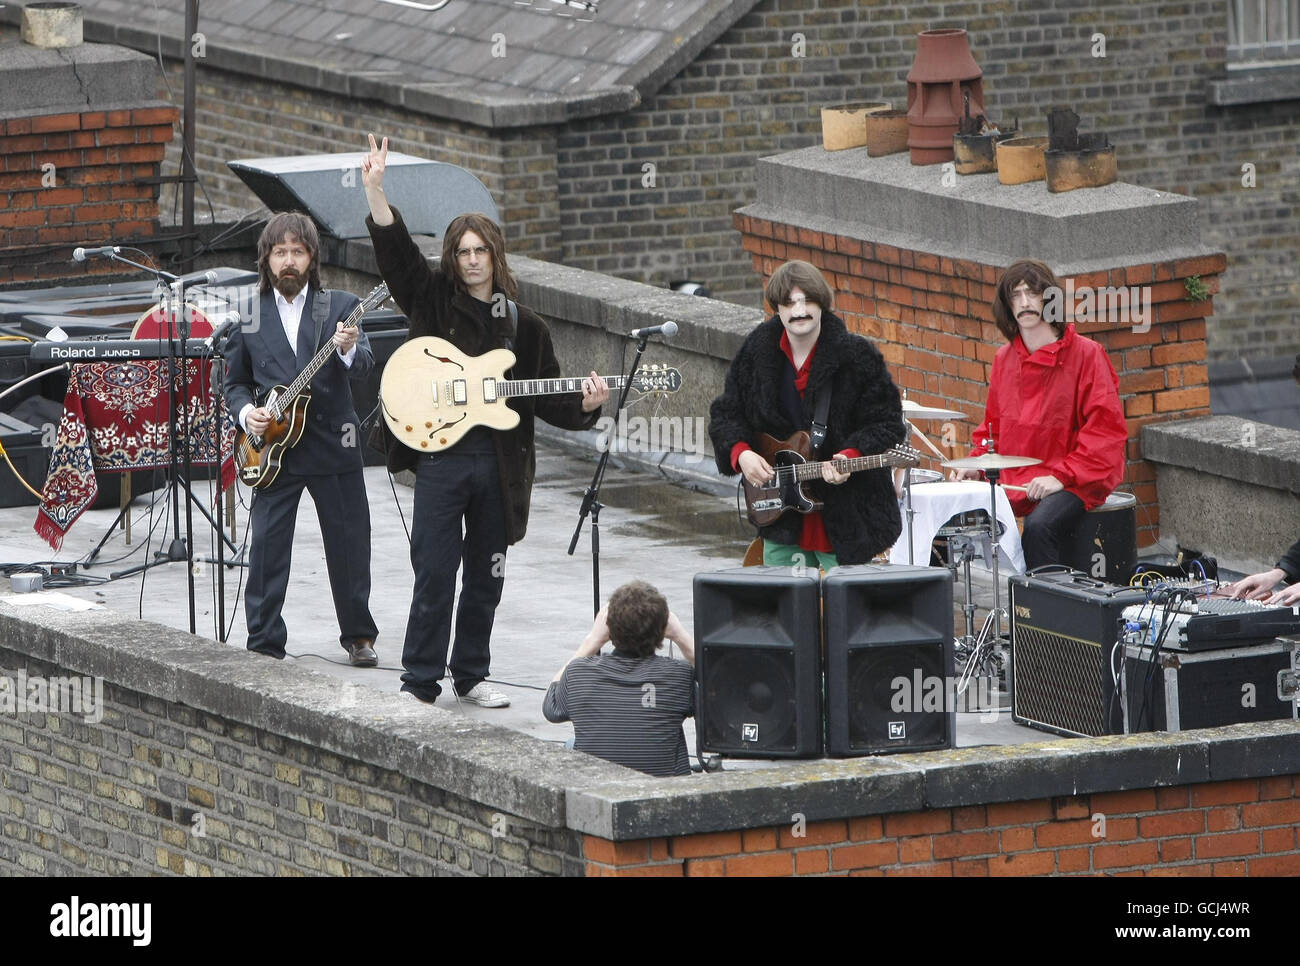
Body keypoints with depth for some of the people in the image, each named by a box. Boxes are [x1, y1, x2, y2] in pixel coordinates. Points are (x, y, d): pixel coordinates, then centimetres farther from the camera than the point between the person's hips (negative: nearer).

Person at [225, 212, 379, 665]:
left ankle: (358, 635, 22)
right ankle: (265, 644, 4)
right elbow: (234, 382, 14)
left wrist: (349, 350, -34)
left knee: (349, 544, 7)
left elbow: (363, 366, -12)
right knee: (267, 547, -3)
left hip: (333, 441, -1)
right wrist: (246, 411, -6)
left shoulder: (340, 307, 2)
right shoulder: (249, 315, 7)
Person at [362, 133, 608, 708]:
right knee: (435, 573, -6)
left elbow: (547, 401, 12)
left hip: (499, 461, 3)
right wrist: (375, 191, -20)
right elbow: (395, 250, -8)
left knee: (486, 575, 9)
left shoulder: (524, 327, 11)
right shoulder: (433, 300, 4)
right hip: (441, 455, -3)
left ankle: (471, 676, 21)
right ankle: (421, 681, -1)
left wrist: (584, 406, -7)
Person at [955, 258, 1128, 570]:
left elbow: (1107, 428, -10)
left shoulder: (1086, 354, -6)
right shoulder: (1005, 359, 12)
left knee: (1039, 526, -34)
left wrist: (1060, 476, -18)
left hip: (1073, 482, -6)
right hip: (1015, 481, 6)